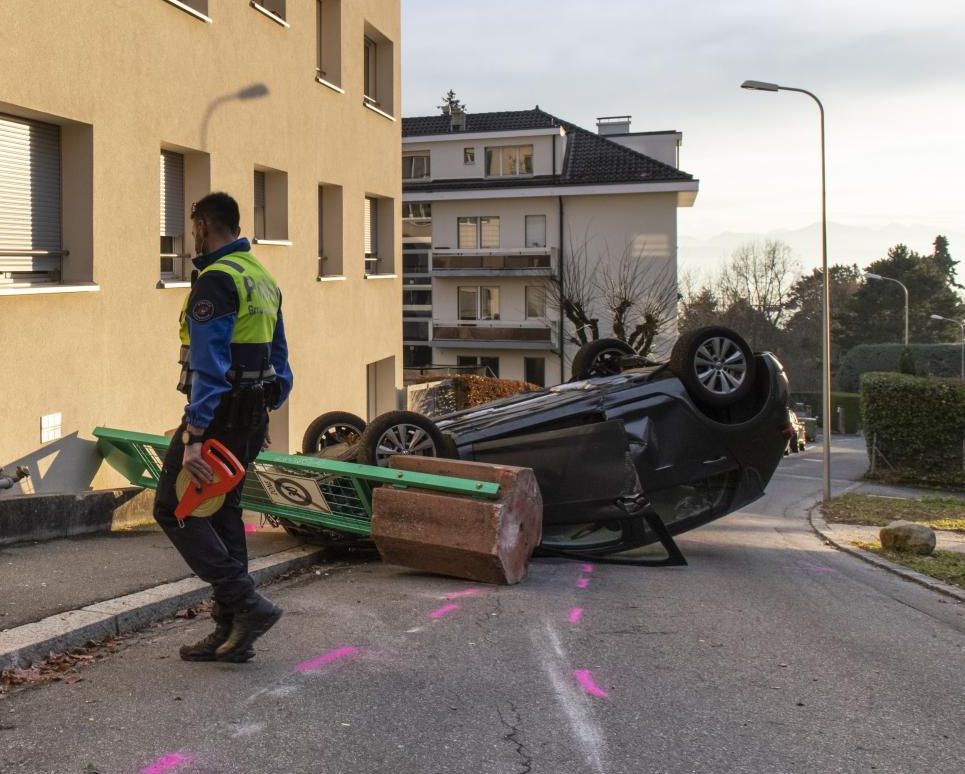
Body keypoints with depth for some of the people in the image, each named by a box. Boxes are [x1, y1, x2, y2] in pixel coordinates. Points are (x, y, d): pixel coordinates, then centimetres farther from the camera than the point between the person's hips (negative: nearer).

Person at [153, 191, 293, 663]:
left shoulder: (215, 281, -15)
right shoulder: (263, 279, 15)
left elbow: (208, 366, -22)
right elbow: (280, 361, 18)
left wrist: (194, 438, -23)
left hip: (218, 413, -9)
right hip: (251, 417, 9)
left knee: (173, 508, -1)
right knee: (223, 512, 13)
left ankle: (246, 602, -8)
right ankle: (232, 632, 16)